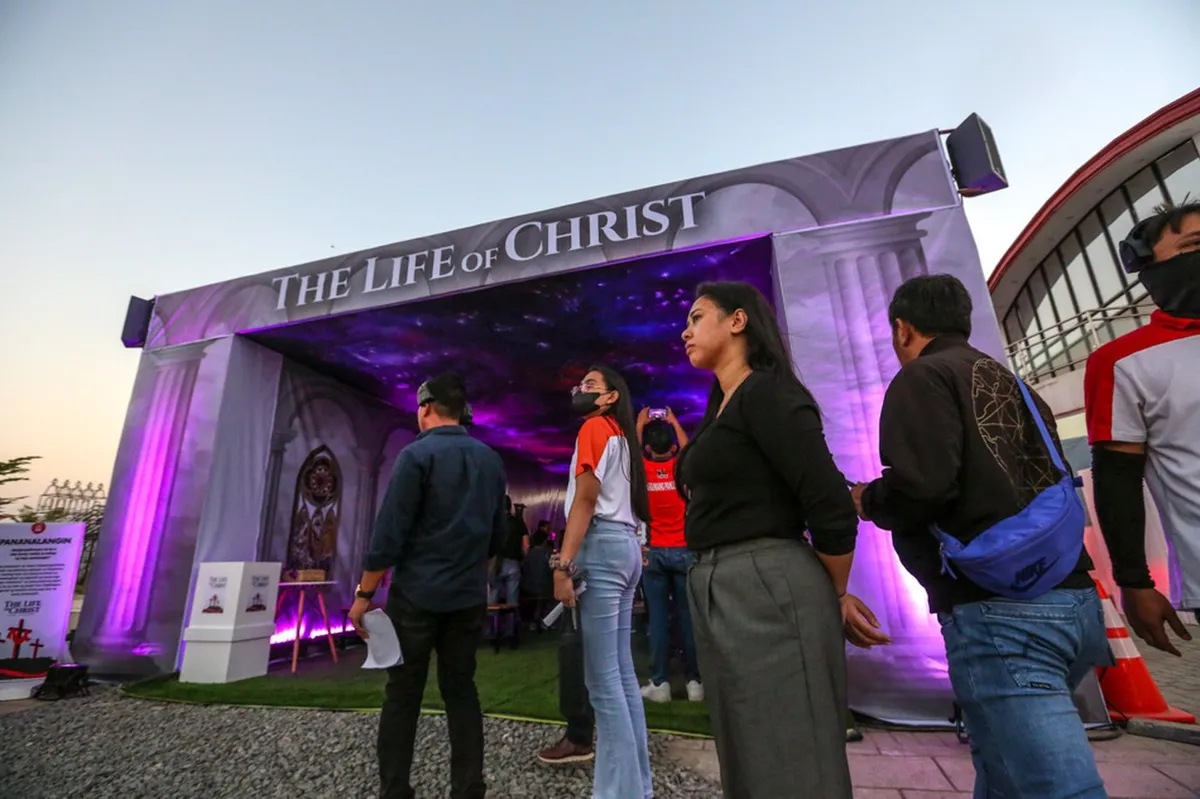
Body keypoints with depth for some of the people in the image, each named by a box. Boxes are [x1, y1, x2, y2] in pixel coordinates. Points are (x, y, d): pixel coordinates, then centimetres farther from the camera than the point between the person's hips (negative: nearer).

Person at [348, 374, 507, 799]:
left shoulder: (417, 454, -11)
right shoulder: (491, 460, 6)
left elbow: (389, 531, -14)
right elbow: (498, 532, 12)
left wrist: (364, 593, -5)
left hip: (417, 593, -5)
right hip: (469, 596, 5)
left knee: (402, 695, 8)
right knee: (461, 691, 13)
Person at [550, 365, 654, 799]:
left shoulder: (595, 427, -3)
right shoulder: (622, 437, 23)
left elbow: (585, 500, -14)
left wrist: (563, 564, -18)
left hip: (602, 547, -9)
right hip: (625, 547, 9)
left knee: (602, 678, -5)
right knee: (622, 673, 12)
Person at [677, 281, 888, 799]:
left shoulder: (767, 393, -12)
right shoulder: (722, 410, 17)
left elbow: (832, 508, -16)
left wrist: (837, 599, -2)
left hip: (767, 592, -10)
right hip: (720, 594, 10)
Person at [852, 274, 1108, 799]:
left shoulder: (924, 377, -5)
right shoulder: (1010, 383, 20)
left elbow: (921, 483, -20)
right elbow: (1052, 487, 20)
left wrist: (867, 500, -1)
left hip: (998, 609, -9)